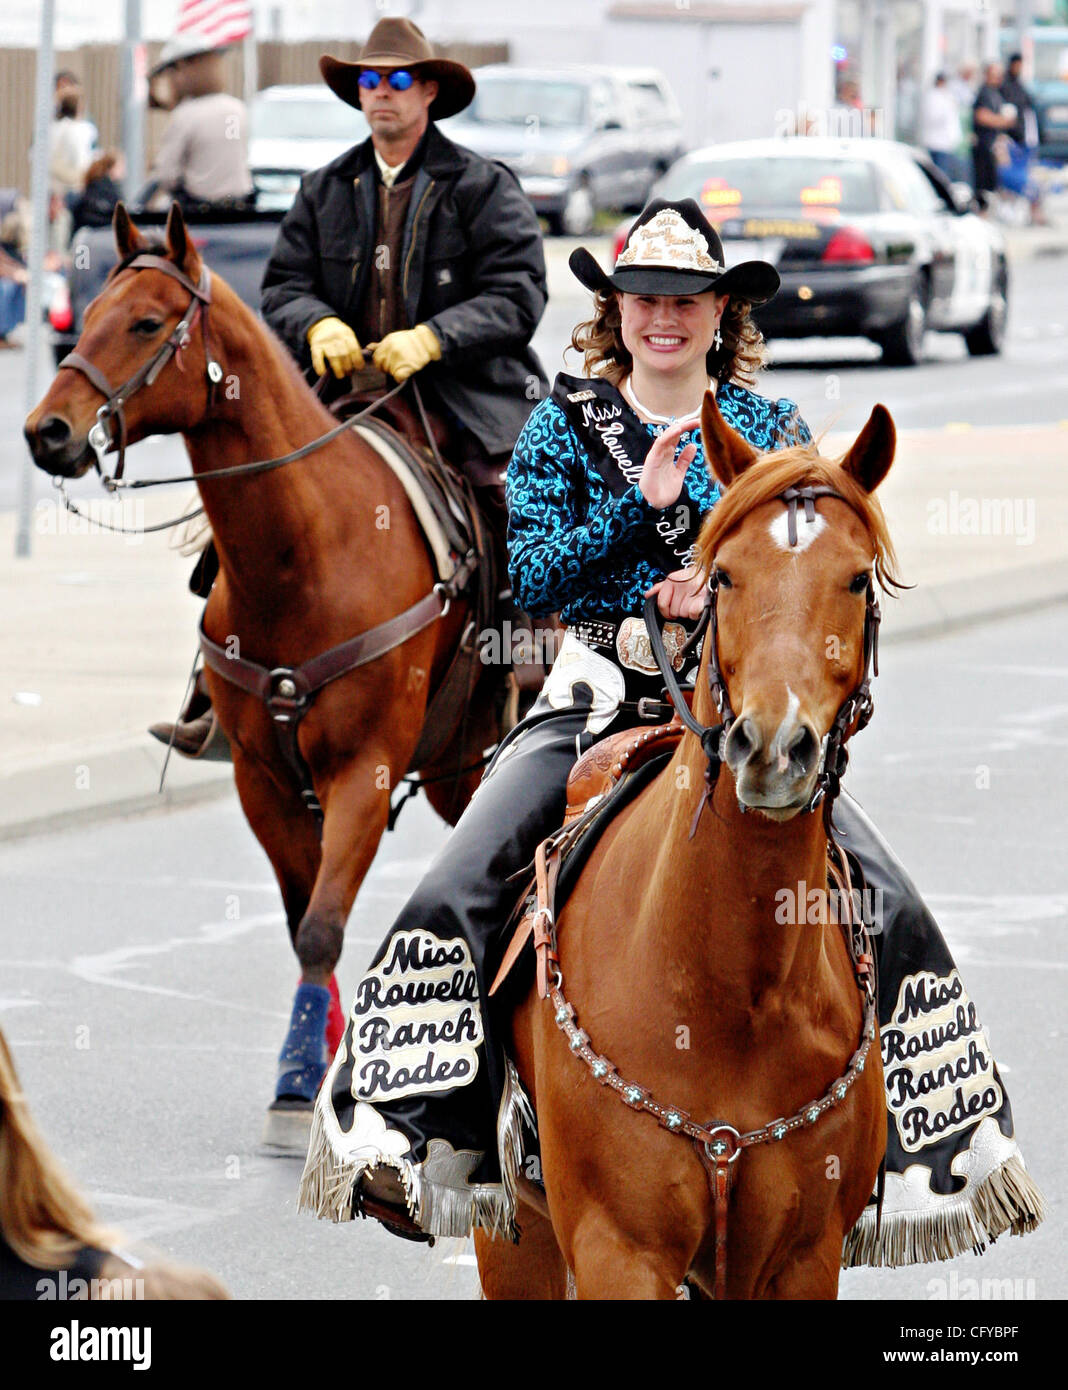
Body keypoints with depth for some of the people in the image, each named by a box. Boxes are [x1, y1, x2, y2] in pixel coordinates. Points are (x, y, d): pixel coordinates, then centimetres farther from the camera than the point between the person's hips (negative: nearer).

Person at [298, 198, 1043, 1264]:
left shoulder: (772, 429, 8)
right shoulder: (565, 426, 5)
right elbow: (530, 578, -4)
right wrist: (640, 503, -16)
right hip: (598, 695, -1)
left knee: (894, 909, -13)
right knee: (452, 899, -20)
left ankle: (949, 1141, 0)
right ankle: (405, 1136, -12)